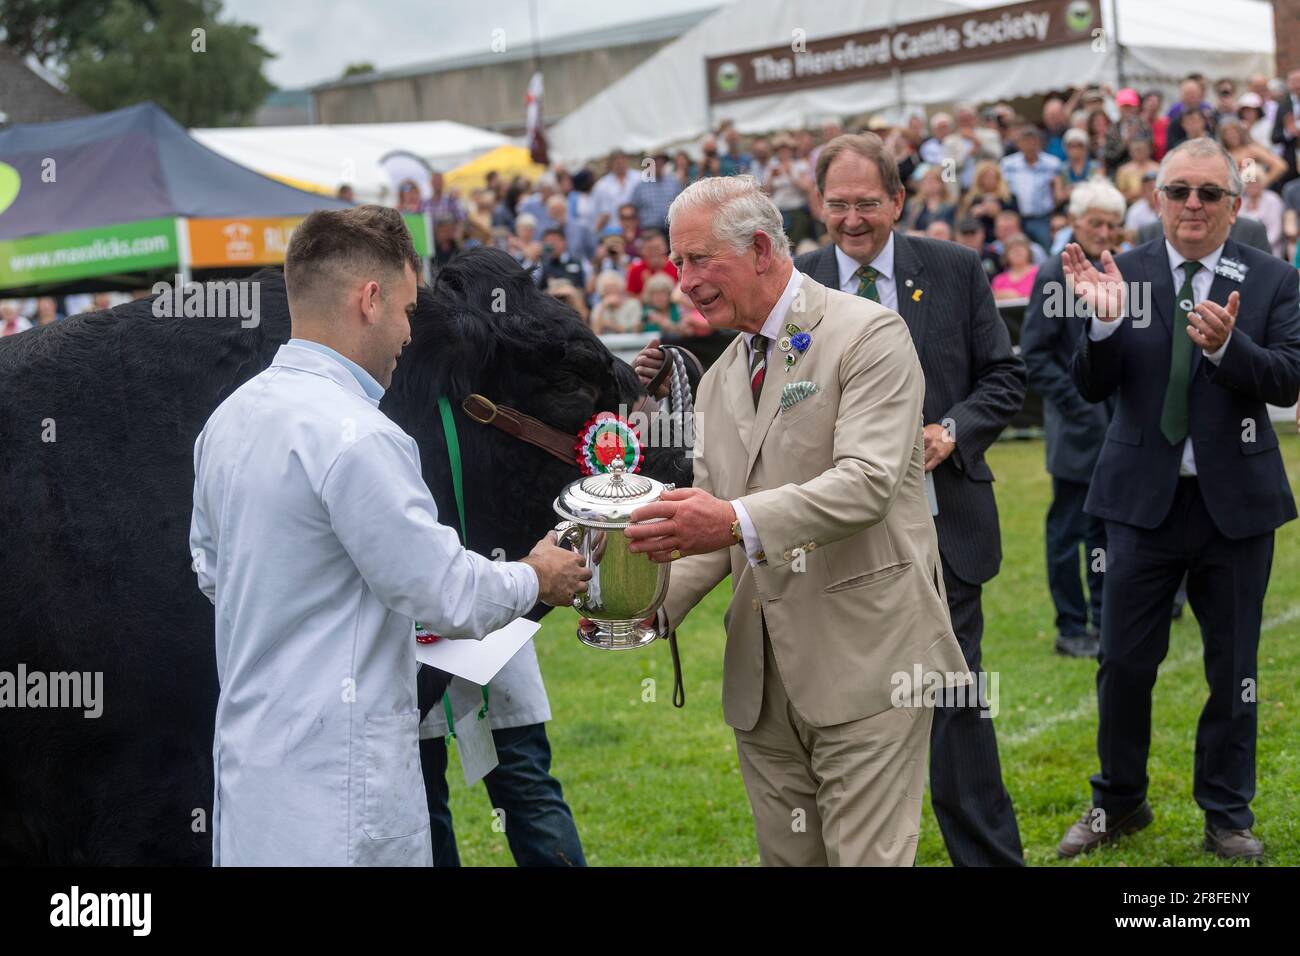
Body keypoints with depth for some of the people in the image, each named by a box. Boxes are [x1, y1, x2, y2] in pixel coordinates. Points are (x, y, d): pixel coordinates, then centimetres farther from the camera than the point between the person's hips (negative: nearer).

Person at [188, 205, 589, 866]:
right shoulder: (355, 437, -20)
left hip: (248, 747, 9)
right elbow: (453, 597, -16)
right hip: (334, 776, -9)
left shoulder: (229, 417, 8)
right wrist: (537, 578, 3)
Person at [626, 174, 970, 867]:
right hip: (762, 679, 7)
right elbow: (714, 529, 15)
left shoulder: (868, 335, -7)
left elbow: (867, 483, -20)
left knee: (867, 858, -7)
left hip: (864, 661, -7)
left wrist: (738, 520, -33)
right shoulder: (719, 380, 17)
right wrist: (654, 601, -4)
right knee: (787, 857, 12)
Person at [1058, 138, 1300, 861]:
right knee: (1124, 662, 6)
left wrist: (1227, 345, -30)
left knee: (1234, 666, 10)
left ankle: (1228, 815, 25)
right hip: (1146, 498, 0)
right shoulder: (1123, 274, -2)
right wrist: (1106, 320, -25)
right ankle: (1119, 802, 25)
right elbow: (1092, 388, -7)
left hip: (1236, 501, 0)